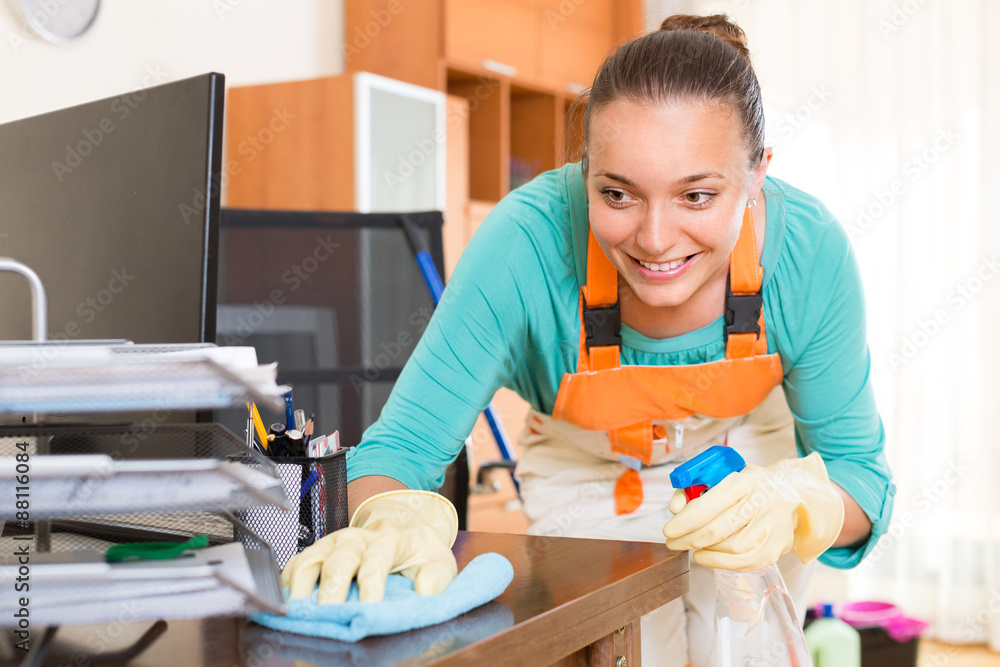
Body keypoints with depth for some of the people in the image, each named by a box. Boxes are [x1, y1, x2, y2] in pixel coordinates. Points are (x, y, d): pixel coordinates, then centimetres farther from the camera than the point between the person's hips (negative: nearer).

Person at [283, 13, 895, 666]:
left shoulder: (811, 250, -31)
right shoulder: (526, 240, -36)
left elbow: (859, 469, -21)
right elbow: (403, 442, -32)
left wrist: (791, 503, -45)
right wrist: (395, 519, -56)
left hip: (749, 451, 1)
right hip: (587, 466, -1)